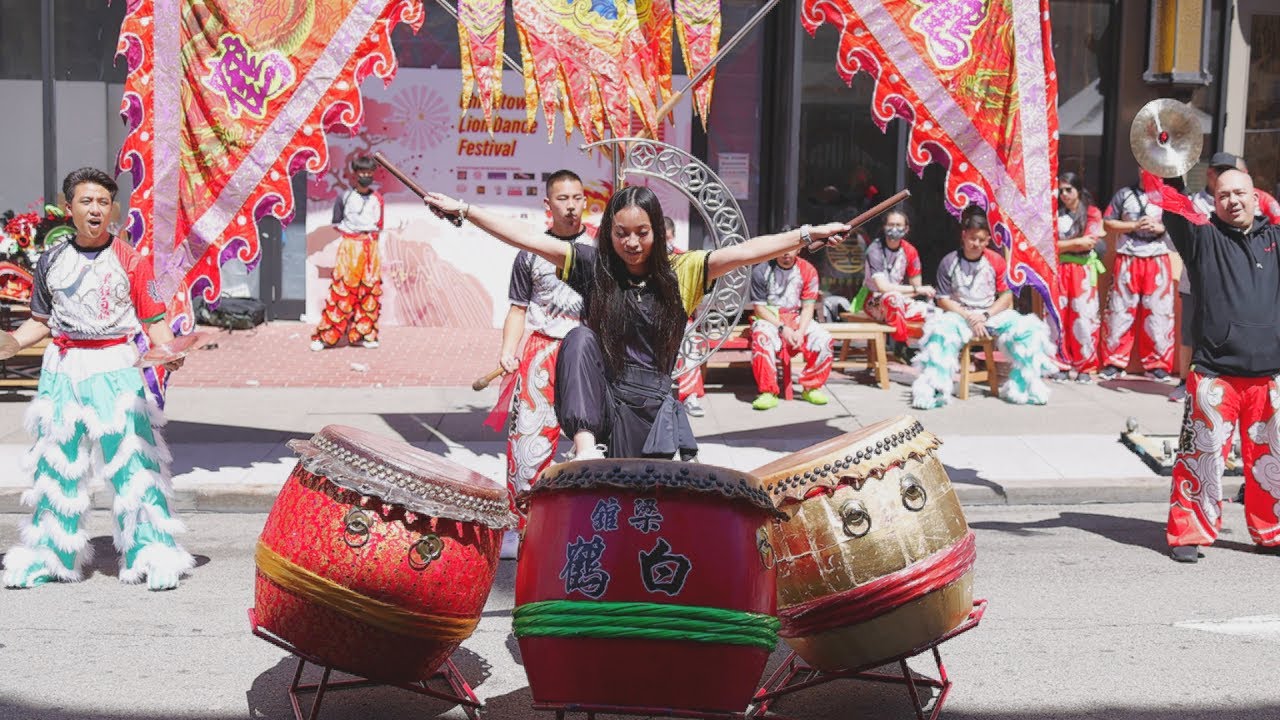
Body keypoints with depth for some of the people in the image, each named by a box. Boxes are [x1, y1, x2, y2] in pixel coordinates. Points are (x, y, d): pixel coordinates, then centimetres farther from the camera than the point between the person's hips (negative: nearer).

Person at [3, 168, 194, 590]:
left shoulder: (131, 260, 0)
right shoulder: (51, 261, 10)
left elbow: (153, 320, -2)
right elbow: (42, 320, 18)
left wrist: (169, 350, -20)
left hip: (116, 368, -4)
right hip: (62, 369, 4)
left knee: (133, 462, -9)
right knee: (56, 465, 9)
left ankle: (153, 556, -3)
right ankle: (49, 555, 20)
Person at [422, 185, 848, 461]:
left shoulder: (681, 272, 2)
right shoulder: (593, 266, 1)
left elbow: (744, 252, -7)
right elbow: (526, 239, -4)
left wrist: (807, 235, -16)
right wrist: (462, 210, -11)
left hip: (651, 405, 1)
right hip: (599, 396, -1)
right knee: (580, 338, -28)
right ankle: (586, 445, -35)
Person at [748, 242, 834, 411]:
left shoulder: (807, 270, -1)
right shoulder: (762, 270, -8)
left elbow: (808, 307, -2)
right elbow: (759, 307, -8)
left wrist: (800, 331, -19)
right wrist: (782, 328, -19)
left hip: (797, 319, 3)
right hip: (769, 319, -3)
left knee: (823, 338, -23)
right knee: (762, 338, -37)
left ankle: (811, 388, -8)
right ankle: (768, 392, -29)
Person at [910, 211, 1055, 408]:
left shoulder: (996, 261, 2)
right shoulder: (949, 262, -3)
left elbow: (1006, 296, 2)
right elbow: (943, 300, -3)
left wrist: (985, 316, -12)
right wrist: (969, 318, -14)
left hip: (993, 314, 2)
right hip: (959, 314, -2)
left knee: (1027, 330, -22)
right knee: (941, 331, -35)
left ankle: (1023, 387, -15)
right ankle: (934, 389, -33)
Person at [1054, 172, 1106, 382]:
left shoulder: (1092, 213, 4)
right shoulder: (1055, 214, 10)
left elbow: (1088, 244, -7)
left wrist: (1064, 244, -6)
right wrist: (1078, 241, -7)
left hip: (1083, 270, -2)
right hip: (1059, 269, 2)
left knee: (1083, 317, -6)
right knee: (1059, 316, -1)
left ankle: (1086, 367, 0)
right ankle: (1060, 364, 7)